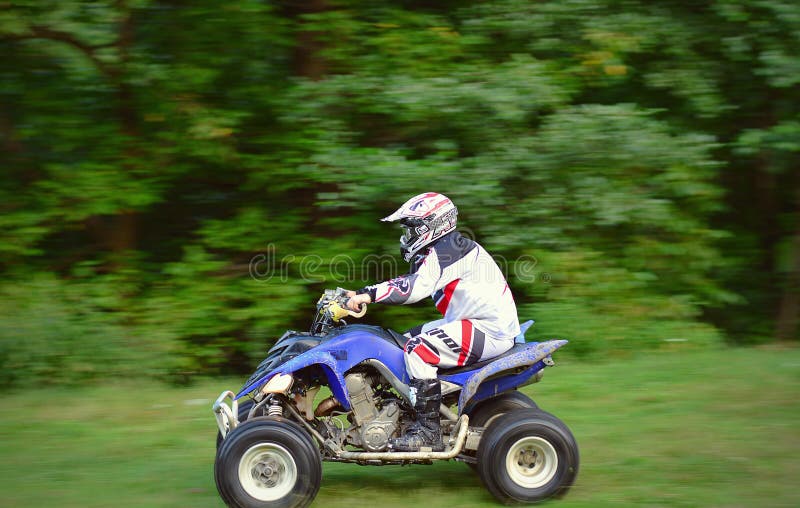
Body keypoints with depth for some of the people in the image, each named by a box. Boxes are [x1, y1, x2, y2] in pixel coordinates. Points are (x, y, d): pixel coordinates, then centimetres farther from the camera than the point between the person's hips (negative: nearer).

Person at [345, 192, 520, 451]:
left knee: (419, 349, -24)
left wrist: (370, 294, -32)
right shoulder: (439, 250, 17)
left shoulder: (447, 250, -15)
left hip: (490, 330, -11)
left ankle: (428, 432, -22)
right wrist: (361, 294, 4)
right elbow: (407, 282, 13)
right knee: (406, 340, 14)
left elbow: (416, 287, -30)